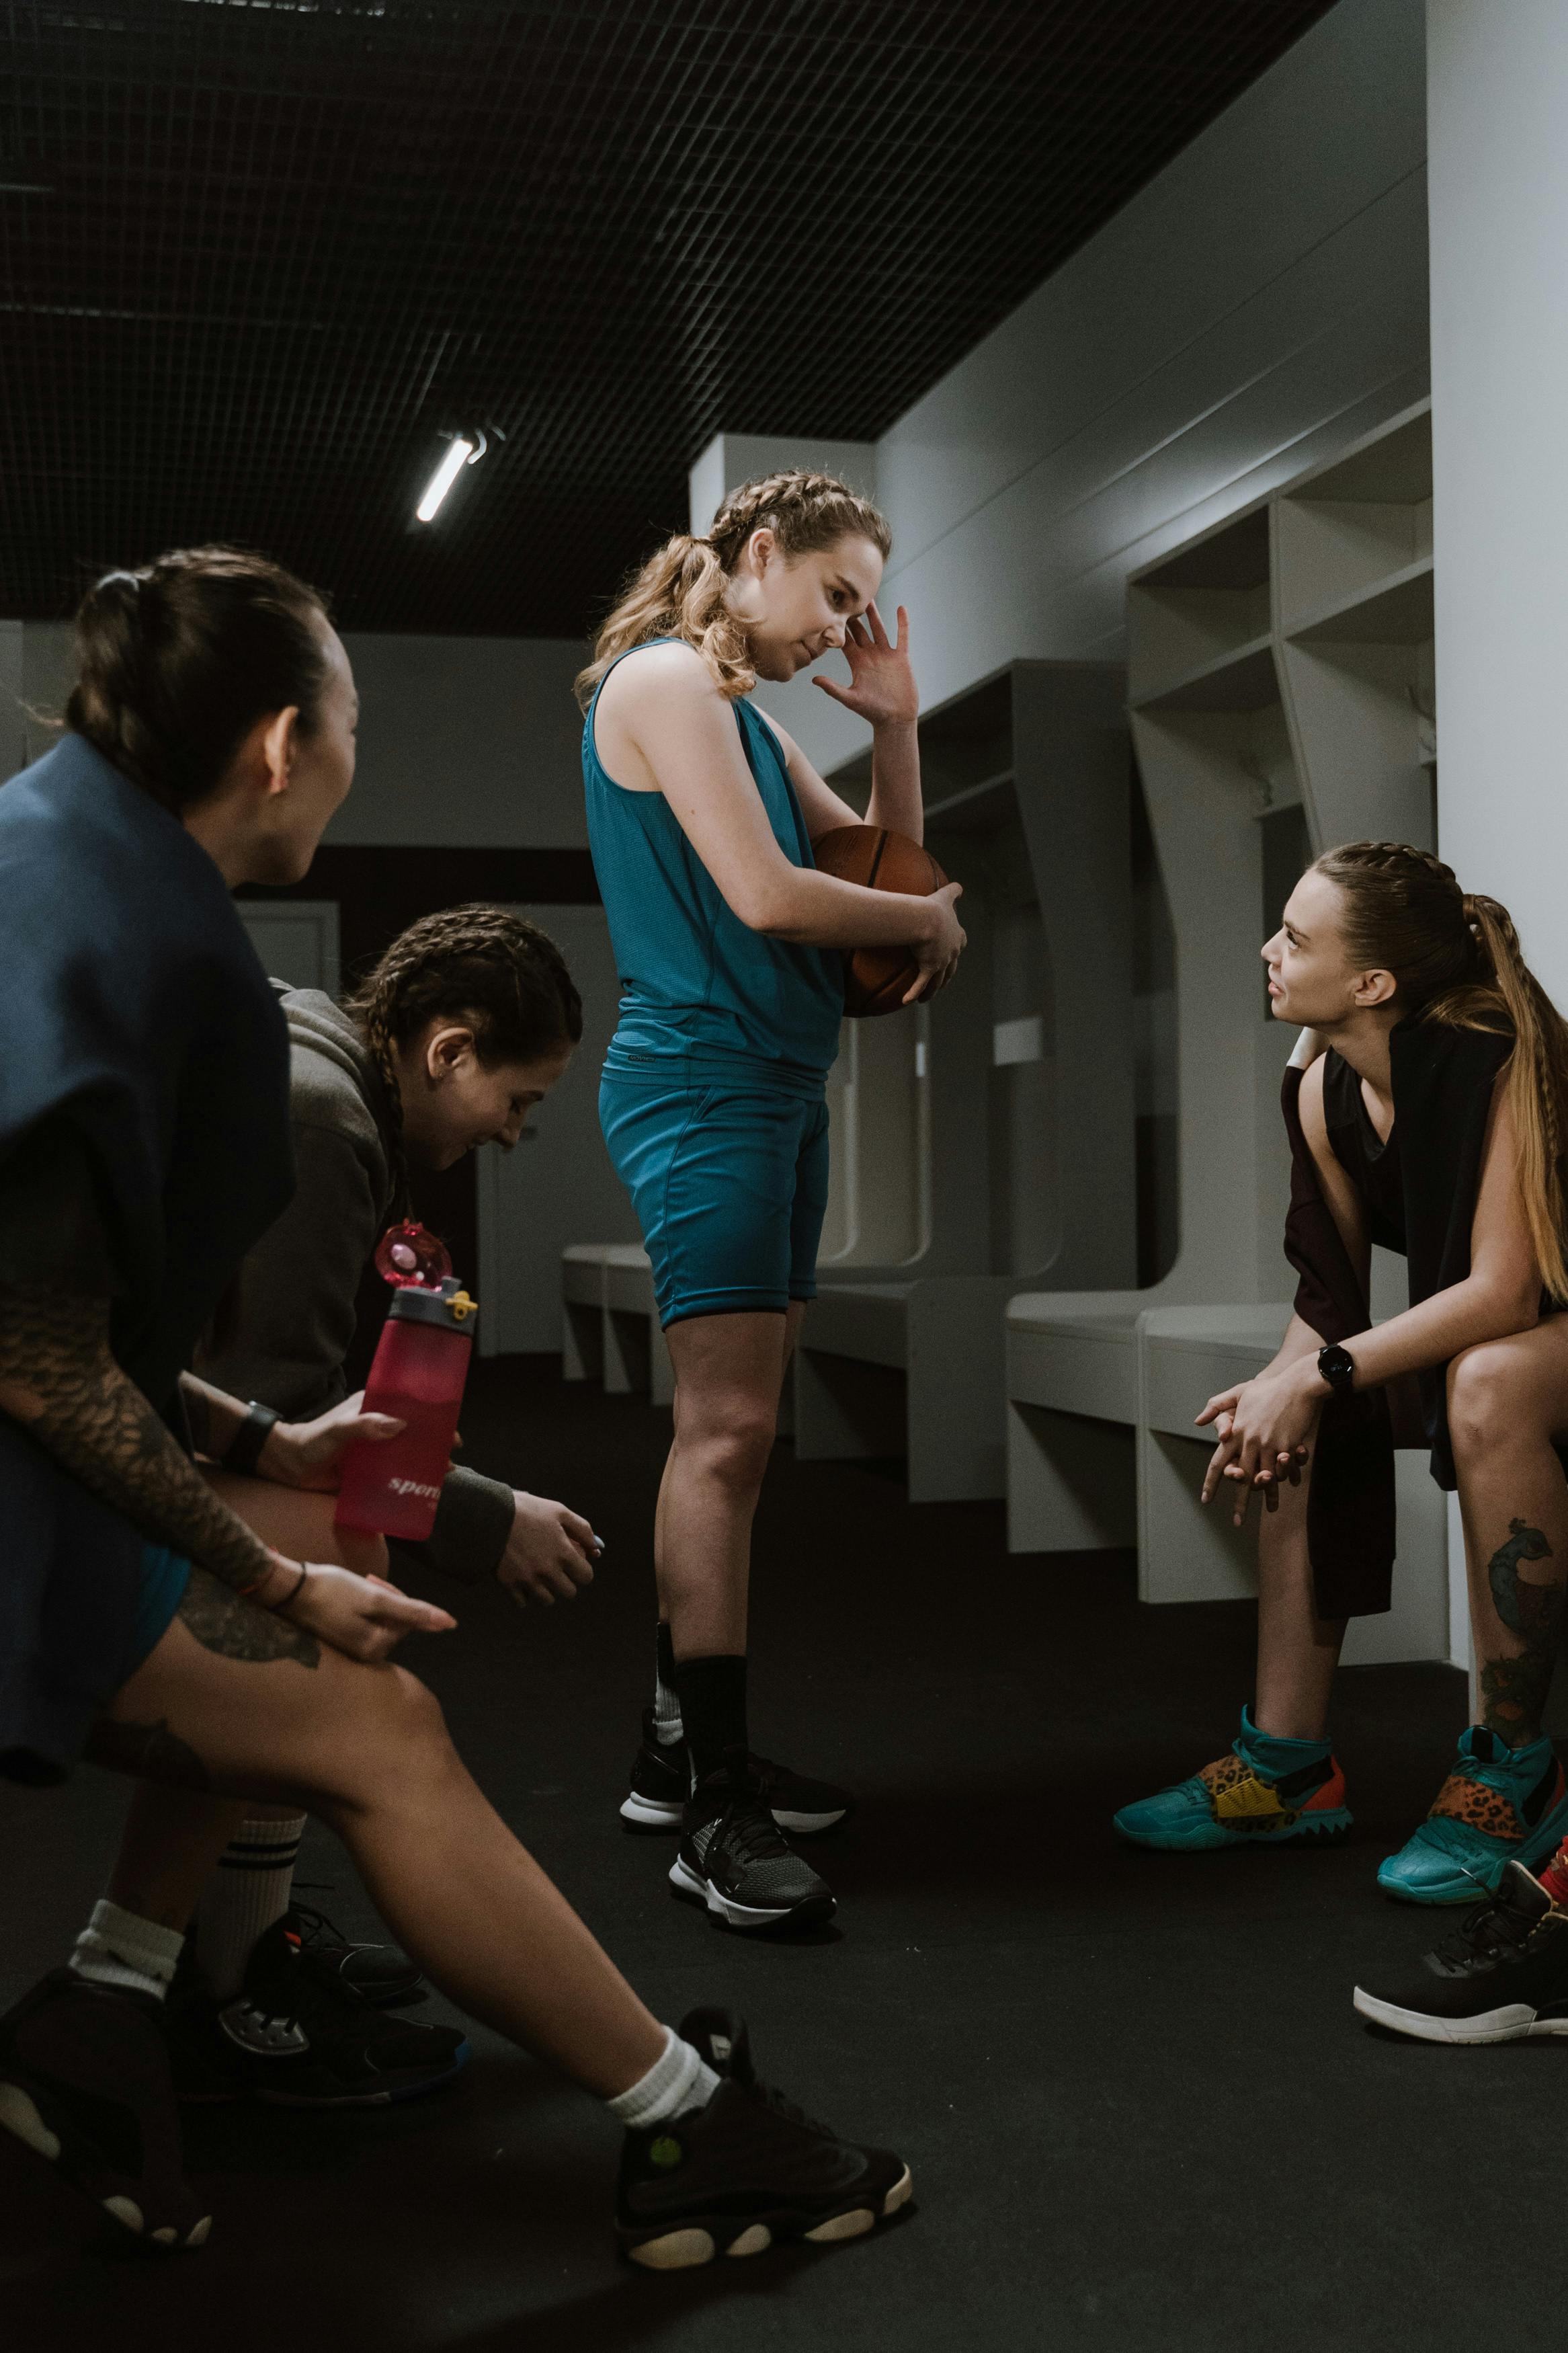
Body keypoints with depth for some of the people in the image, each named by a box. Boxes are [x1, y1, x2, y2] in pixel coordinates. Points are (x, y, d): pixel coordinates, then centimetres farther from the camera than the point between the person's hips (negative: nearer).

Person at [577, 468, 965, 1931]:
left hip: (776, 1087, 10)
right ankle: (714, 1813, -13)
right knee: (726, 1432, -14)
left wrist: (894, 725, 10)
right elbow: (765, 895, -16)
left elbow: (878, 866, 23)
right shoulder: (666, 679, -7)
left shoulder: (744, 710, 21)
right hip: (699, 1082, -10)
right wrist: (930, 919, -2)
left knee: (729, 1434, 9)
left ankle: (682, 1753, 16)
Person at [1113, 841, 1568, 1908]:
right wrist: (1282, 1389, -18)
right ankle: (1290, 1763, 2)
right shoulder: (1326, 1090, -3)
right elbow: (1332, 1293, 1)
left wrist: (1322, 1375, -33)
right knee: (1289, 1413, -2)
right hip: (1469, 1328, 9)